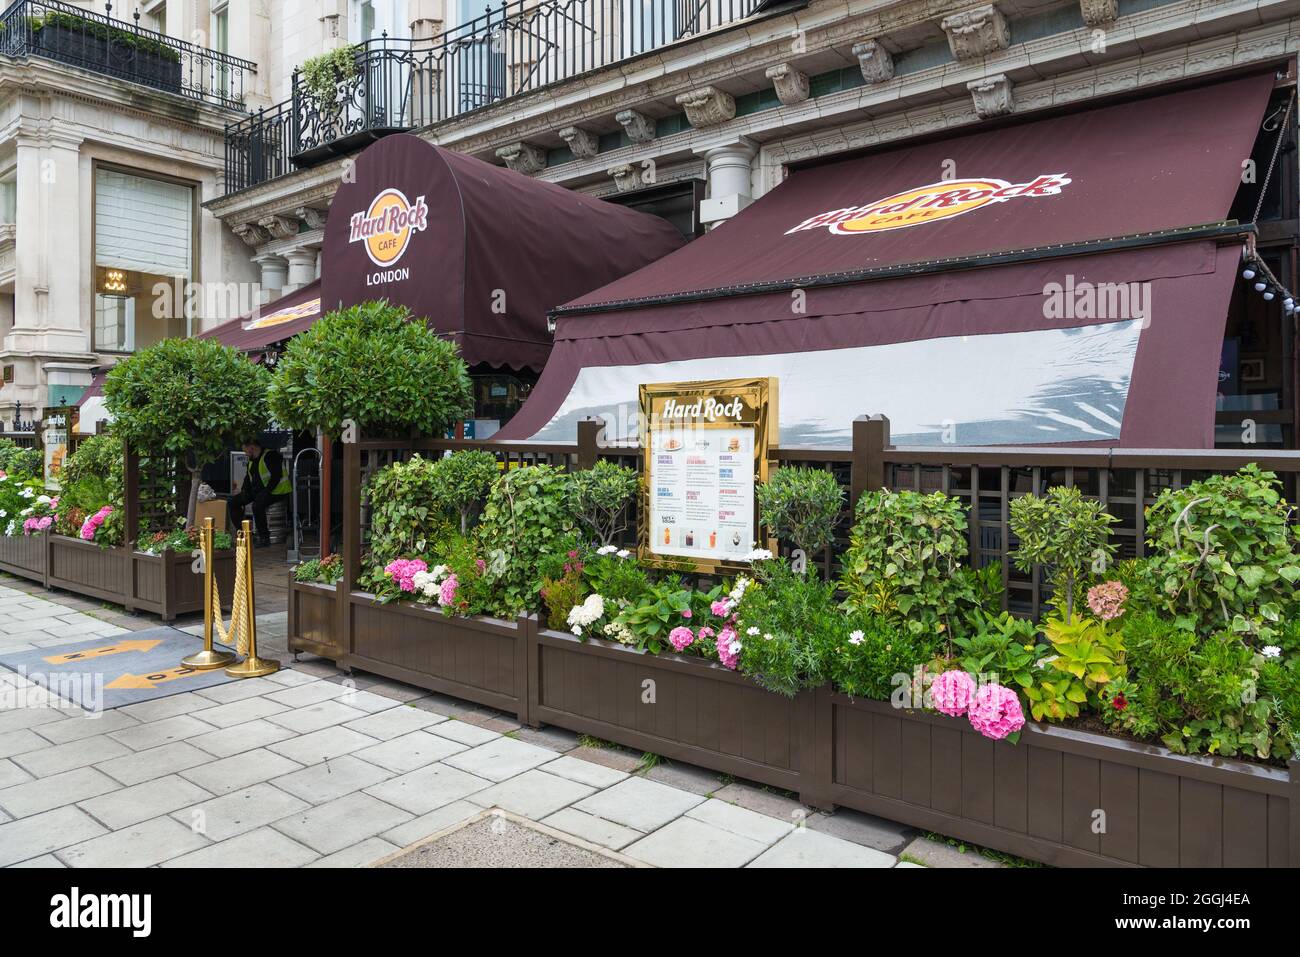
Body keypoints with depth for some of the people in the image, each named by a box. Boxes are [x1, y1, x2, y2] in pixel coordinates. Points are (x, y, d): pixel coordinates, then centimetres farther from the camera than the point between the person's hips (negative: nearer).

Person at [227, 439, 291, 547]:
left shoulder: (271, 456, -14)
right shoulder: (252, 460, 16)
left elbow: (276, 476, -22)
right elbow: (248, 477, 24)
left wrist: (266, 491, -25)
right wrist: (243, 490, 6)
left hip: (276, 491, -10)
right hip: (256, 491, 10)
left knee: (257, 505, -36)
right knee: (232, 502, 2)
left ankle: (264, 538, -22)